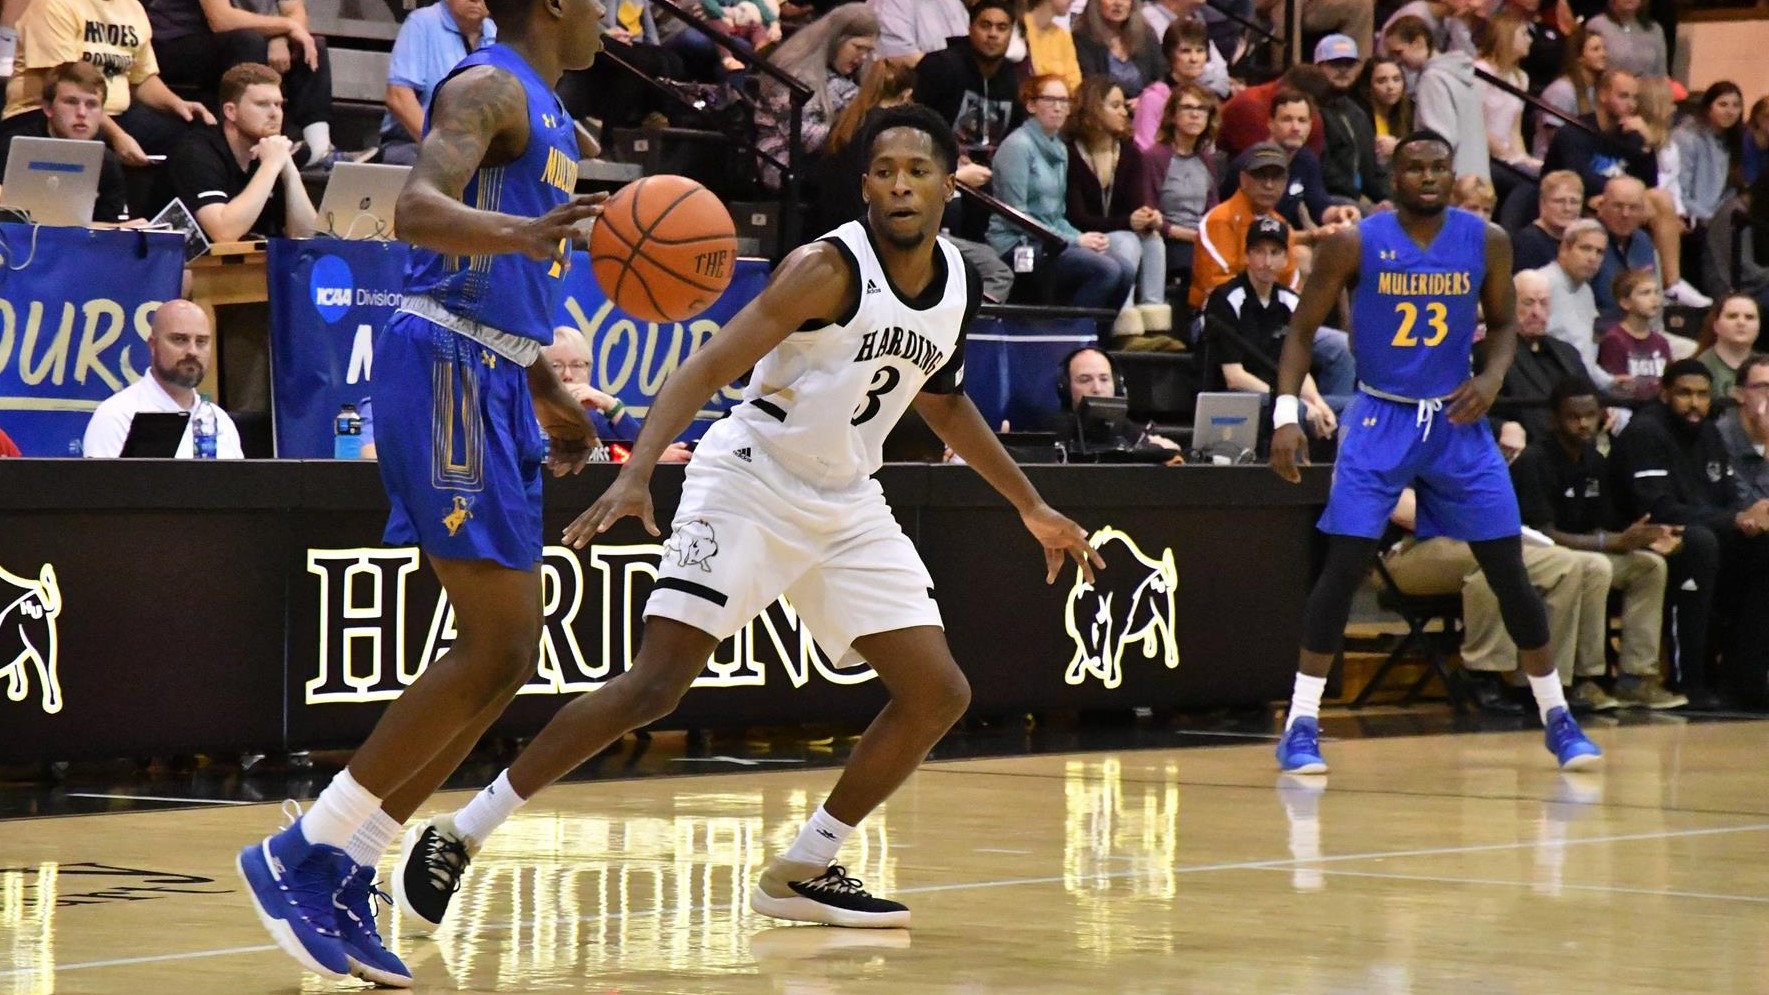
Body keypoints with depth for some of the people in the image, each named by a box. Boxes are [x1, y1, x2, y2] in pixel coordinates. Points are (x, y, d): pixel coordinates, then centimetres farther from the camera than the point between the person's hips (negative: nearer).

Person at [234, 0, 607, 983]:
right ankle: (301, 855, -10)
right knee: (492, 648, -14)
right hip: (444, 368, -10)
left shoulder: (544, 114, 21)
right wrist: (523, 232, -45)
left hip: (493, 384, 10)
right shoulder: (488, 86, -9)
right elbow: (419, 209, -28)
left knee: (509, 655, 7)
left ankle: (343, 879, 8)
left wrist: (552, 402, 39)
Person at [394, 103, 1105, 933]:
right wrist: (636, 476, -38)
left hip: (846, 504, 7)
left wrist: (1030, 506, 26)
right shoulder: (828, 269, -18)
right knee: (654, 685, -16)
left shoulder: (960, 287, 4)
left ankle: (802, 871, 12)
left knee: (939, 695, 0)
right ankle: (460, 834, -9)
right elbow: (707, 369, -24)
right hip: (749, 486, -7)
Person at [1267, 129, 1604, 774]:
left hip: (1456, 419, 2)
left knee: (1509, 569, 2)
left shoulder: (1486, 241, -3)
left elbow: (1503, 323, 11)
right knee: (1343, 568, -11)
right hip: (1380, 421, -2)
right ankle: (1301, 726, -3)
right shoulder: (1356, 244, -9)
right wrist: (1286, 414, -13)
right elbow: (1303, 331, -2)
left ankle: (1557, 719, 15)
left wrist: (1491, 379, -9)